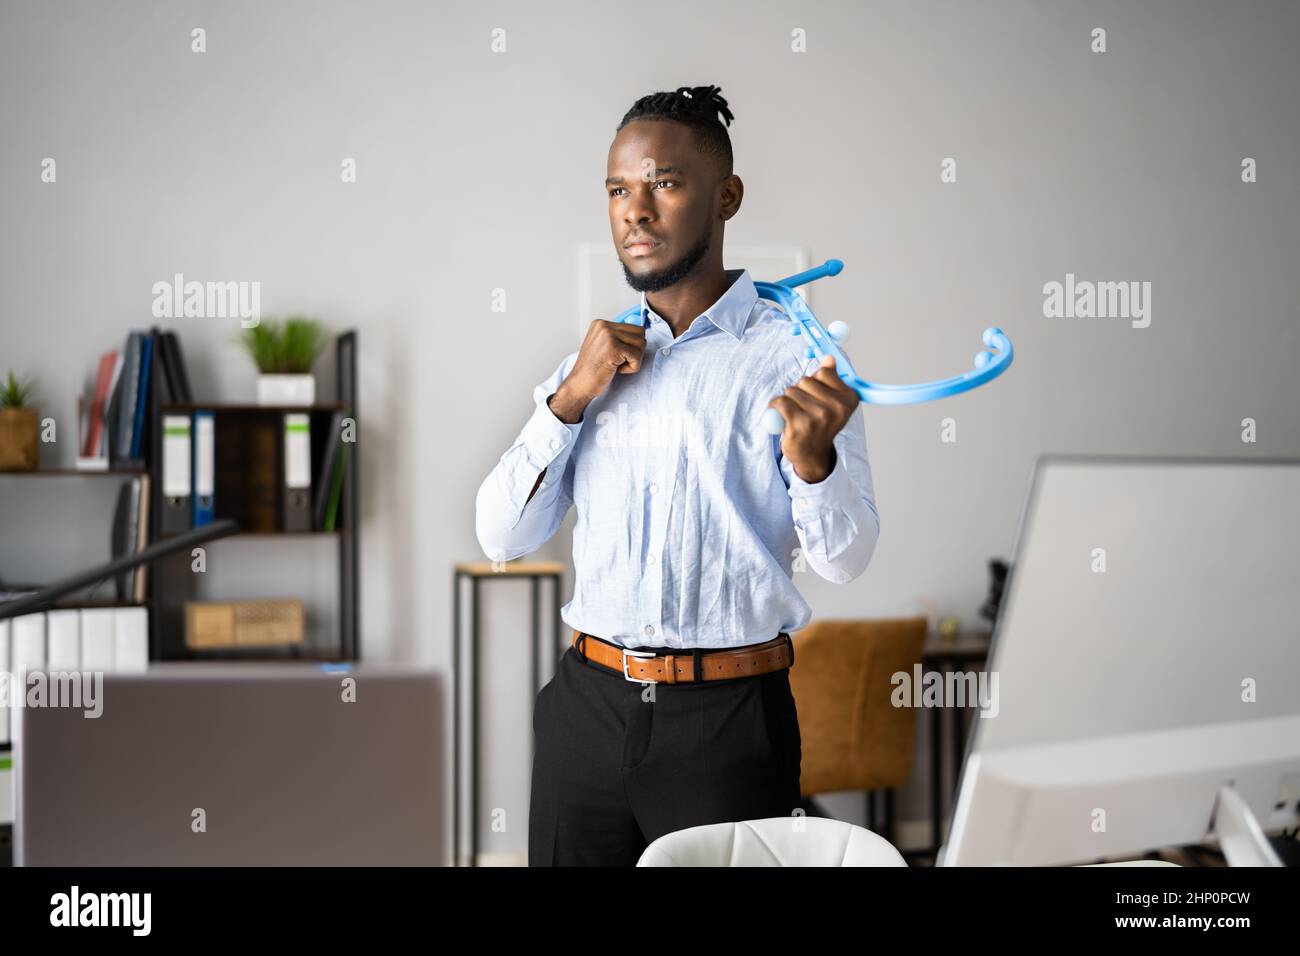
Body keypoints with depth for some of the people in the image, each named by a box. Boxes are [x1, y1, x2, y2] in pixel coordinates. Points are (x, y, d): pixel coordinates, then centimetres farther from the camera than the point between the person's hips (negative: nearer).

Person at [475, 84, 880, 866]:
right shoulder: (594, 361, 11)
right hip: (589, 707, 4)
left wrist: (813, 459, -27)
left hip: (728, 720, -4)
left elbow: (845, 559, -8)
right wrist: (570, 399, -7)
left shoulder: (791, 356, -4)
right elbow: (502, 538, 4)